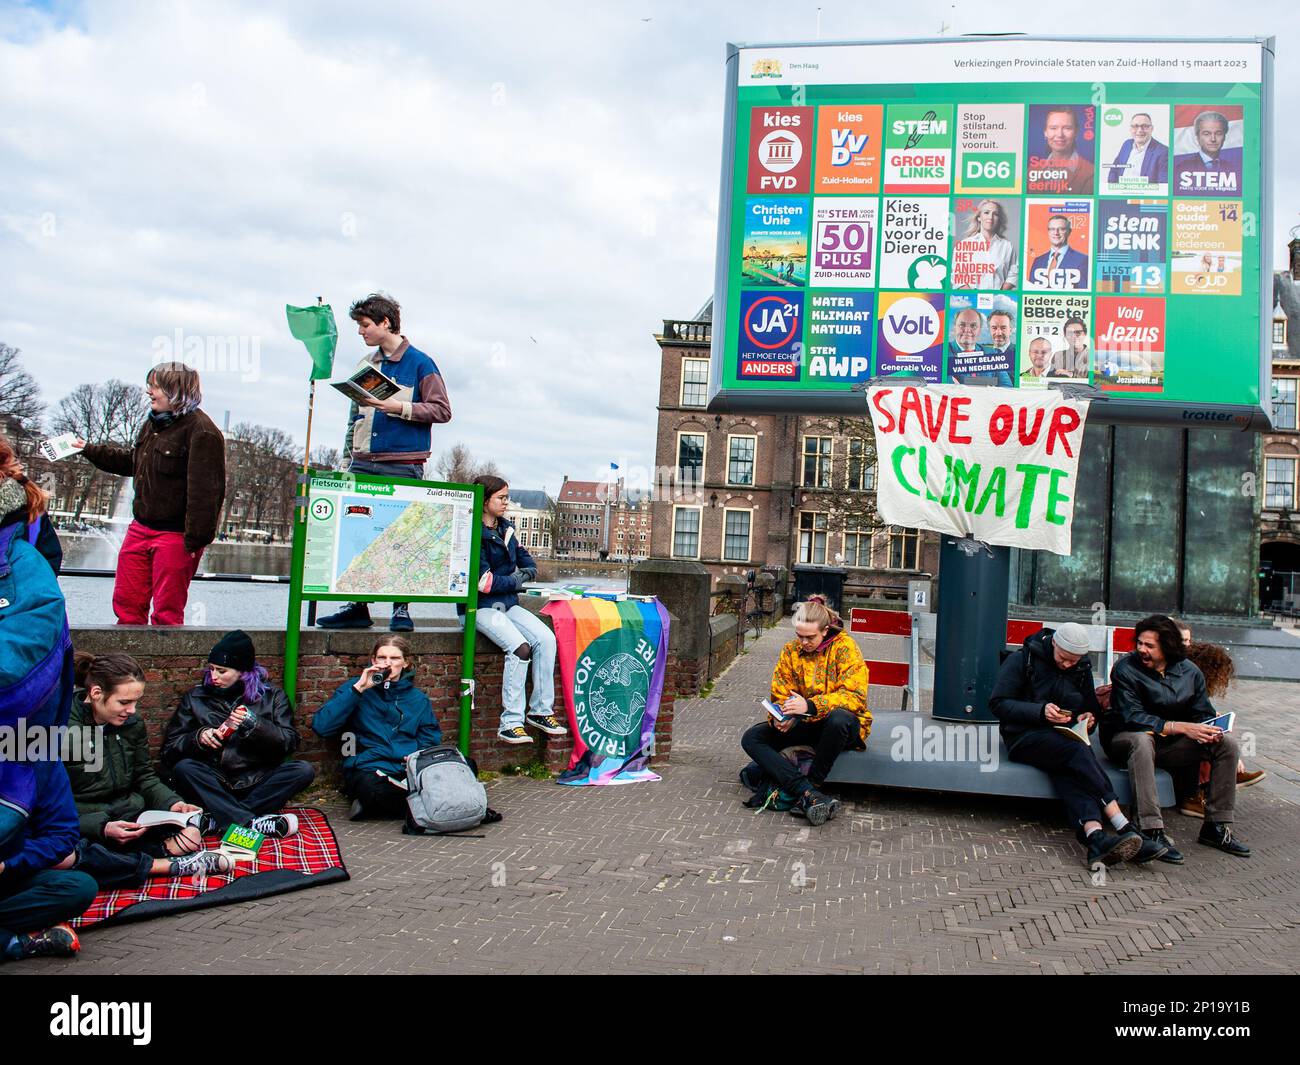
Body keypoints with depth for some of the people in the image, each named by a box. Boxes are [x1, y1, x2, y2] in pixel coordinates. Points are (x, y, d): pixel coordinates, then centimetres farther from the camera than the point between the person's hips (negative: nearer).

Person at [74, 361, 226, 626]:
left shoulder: (201, 431, -18)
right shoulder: (153, 424, 12)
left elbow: (205, 491, -23)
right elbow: (134, 462, 31)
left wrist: (195, 539, -25)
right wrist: (89, 450, 32)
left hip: (175, 536, -9)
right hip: (140, 528, 9)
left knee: (167, 614, 0)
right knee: (126, 604, 14)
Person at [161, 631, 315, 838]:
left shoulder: (272, 696, 7)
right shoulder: (196, 697, 9)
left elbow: (290, 743, -4)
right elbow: (169, 749, 7)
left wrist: (254, 724, -18)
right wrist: (198, 738, -13)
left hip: (256, 783, 0)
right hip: (213, 786, 0)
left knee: (304, 771, -25)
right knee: (183, 768, -29)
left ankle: (221, 818, -31)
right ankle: (252, 822, -40)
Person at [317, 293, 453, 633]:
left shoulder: (420, 363, -1)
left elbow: (442, 410, -6)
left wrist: (400, 407, -15)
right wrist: (349, 458, 15)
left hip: (403, 466, -6)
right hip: (363, 464, 6)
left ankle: (401, 609, 5)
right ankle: (357, 606, 10)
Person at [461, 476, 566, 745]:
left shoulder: (505, 528, 12)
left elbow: (528, 563, 17)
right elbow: (482, 580, -16)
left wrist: (526, 573, -6)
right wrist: (515, 581, -4)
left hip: (507, 603, 7)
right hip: (480, 607, -7)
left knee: (546, 638, -16)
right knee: (520, 646, -28)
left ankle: (541, 710, -7)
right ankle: (510, 723, -20)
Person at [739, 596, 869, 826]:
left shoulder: (844, 647, -11)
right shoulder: (791, 651, 3)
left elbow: (855, 695, -22)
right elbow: (780, 695, 6)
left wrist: (810, 705, -34)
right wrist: (779, 718, -18)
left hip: (843, 727, -5)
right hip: (806, 724, 5)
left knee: (839, 719, -41)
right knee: (751, 739, -14)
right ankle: (808, 793, -31)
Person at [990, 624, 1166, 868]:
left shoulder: (1082, 669, 14)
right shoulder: (1021, 660, -3)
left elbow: (1091, 707, 26)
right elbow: (997, 704, -8)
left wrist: (1089, 717, 1)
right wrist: (1040, 711, -20)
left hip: (1066, 739, 4)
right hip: (1024, 737, -4)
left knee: (1070, 771, -33)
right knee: (1077, 751, -34)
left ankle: (1095, 838, -54)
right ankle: (1124, 828, -37)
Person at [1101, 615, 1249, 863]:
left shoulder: (1190, 672, 2)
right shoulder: (1125, 669, -14)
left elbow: (1204, 714, 5)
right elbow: (1131, 717, -22)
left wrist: (1209, 731, -21)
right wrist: (1181, 727, -29)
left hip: (1169, 744, 6)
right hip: (1126, 738, -5)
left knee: (1228, 741, -10)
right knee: (1141, 740, -40)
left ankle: (1216, 827, -5)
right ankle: (1151, 831, -43)